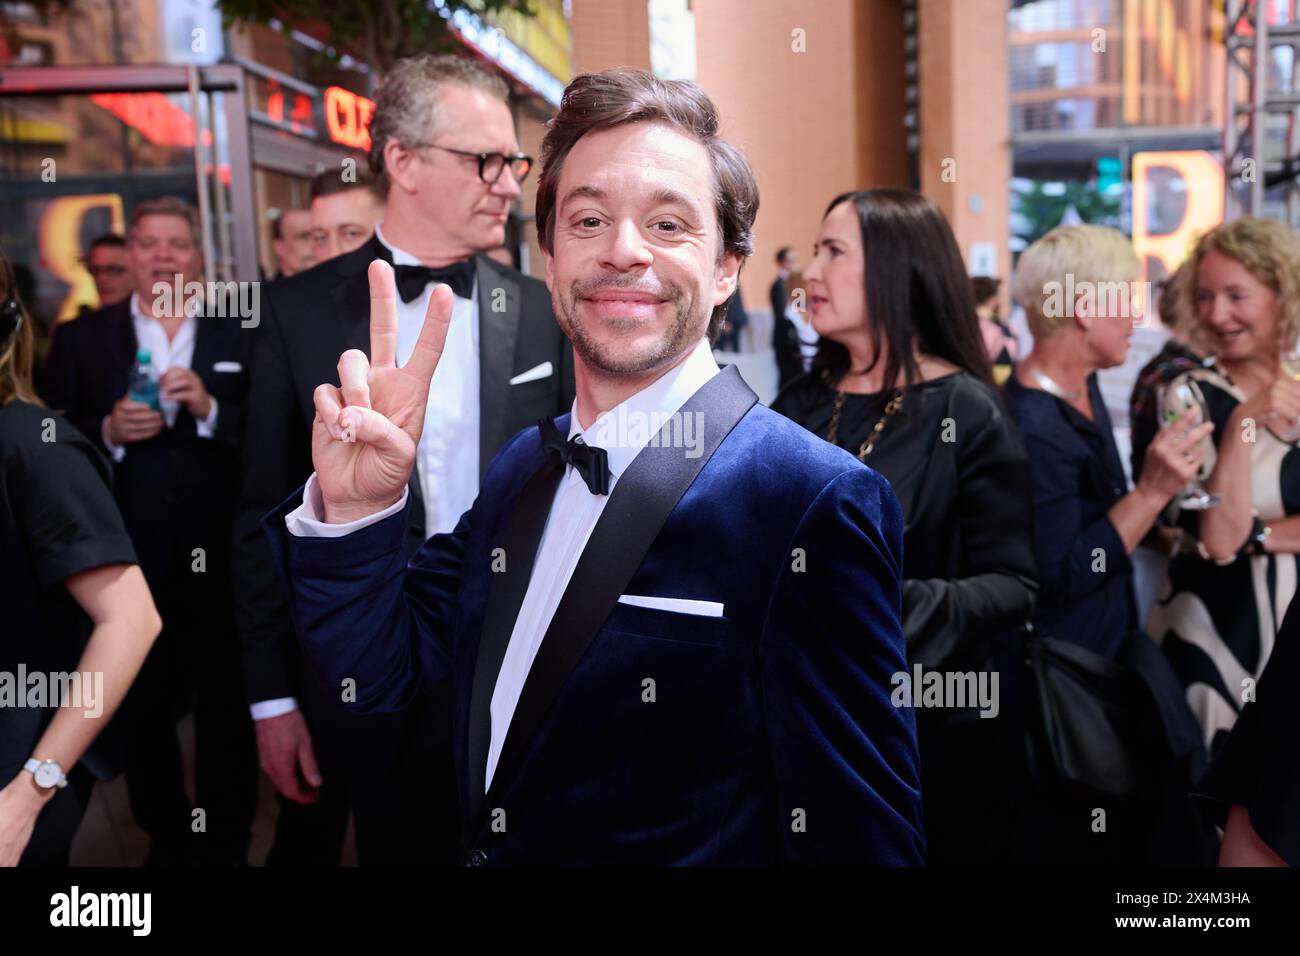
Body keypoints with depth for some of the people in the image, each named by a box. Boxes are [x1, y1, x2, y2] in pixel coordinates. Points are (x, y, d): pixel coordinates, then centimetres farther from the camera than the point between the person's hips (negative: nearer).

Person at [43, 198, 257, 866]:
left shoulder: (239, 336, 3)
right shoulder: (79, 340, 6)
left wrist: (210, 408, -18)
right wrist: (108, 430, -15)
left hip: (220, 566, -1)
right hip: (129, 568, 2)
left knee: (227, 717, 8)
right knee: (141, 717, 16)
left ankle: (225, 847, 25)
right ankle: (168, 841, 37)